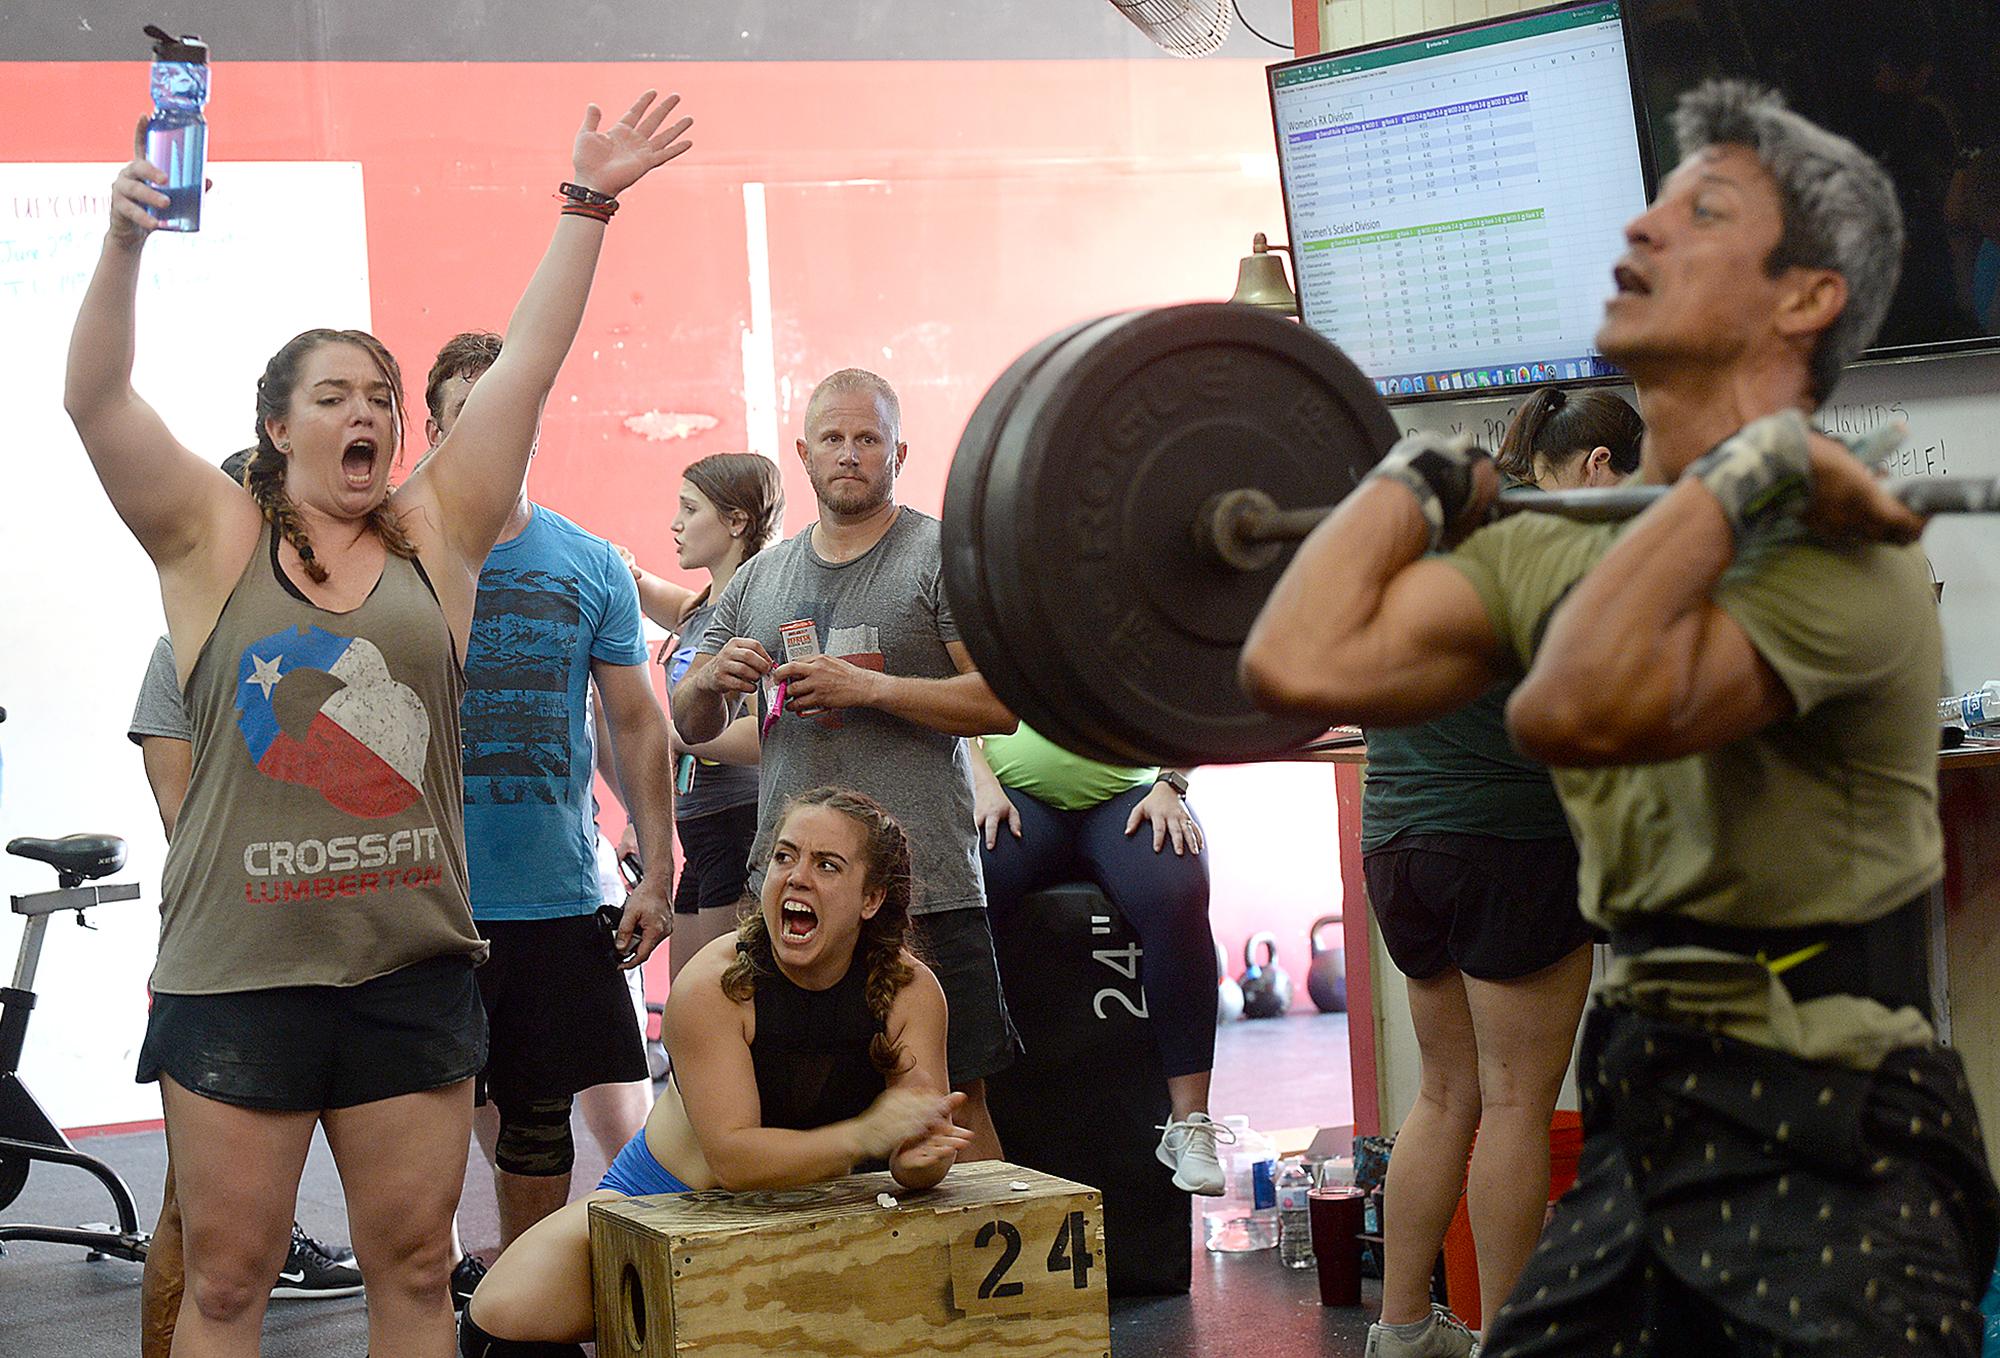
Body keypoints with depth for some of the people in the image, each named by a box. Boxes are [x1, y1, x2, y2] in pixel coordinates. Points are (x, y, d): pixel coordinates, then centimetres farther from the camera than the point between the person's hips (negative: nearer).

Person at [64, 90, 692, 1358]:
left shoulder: (434, 538, 8)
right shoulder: (215, 540, 3)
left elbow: (527, 367, 3)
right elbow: (97, 400, -9)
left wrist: (589, 204, -1)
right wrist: (126, 241, -23)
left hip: (412, 965, 2)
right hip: (239, 968, -2)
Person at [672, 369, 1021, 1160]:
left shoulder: (941, 555, 2)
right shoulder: (760, 577, 17)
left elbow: (1003, 702, -7)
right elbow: (690, 728, 20)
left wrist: (869, 687, -15)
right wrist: (711, 681, -3)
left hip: (922, 887, -4)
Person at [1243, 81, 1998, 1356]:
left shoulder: (1830, 550, -16)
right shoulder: (1568, 548, 8)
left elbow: (1580, 709, -34)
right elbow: (1303, 663, -5)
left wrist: (1751, 462, -25)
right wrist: (1426, 479, 8)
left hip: (1840, 1162, -7)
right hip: (1646, 1137, 7)